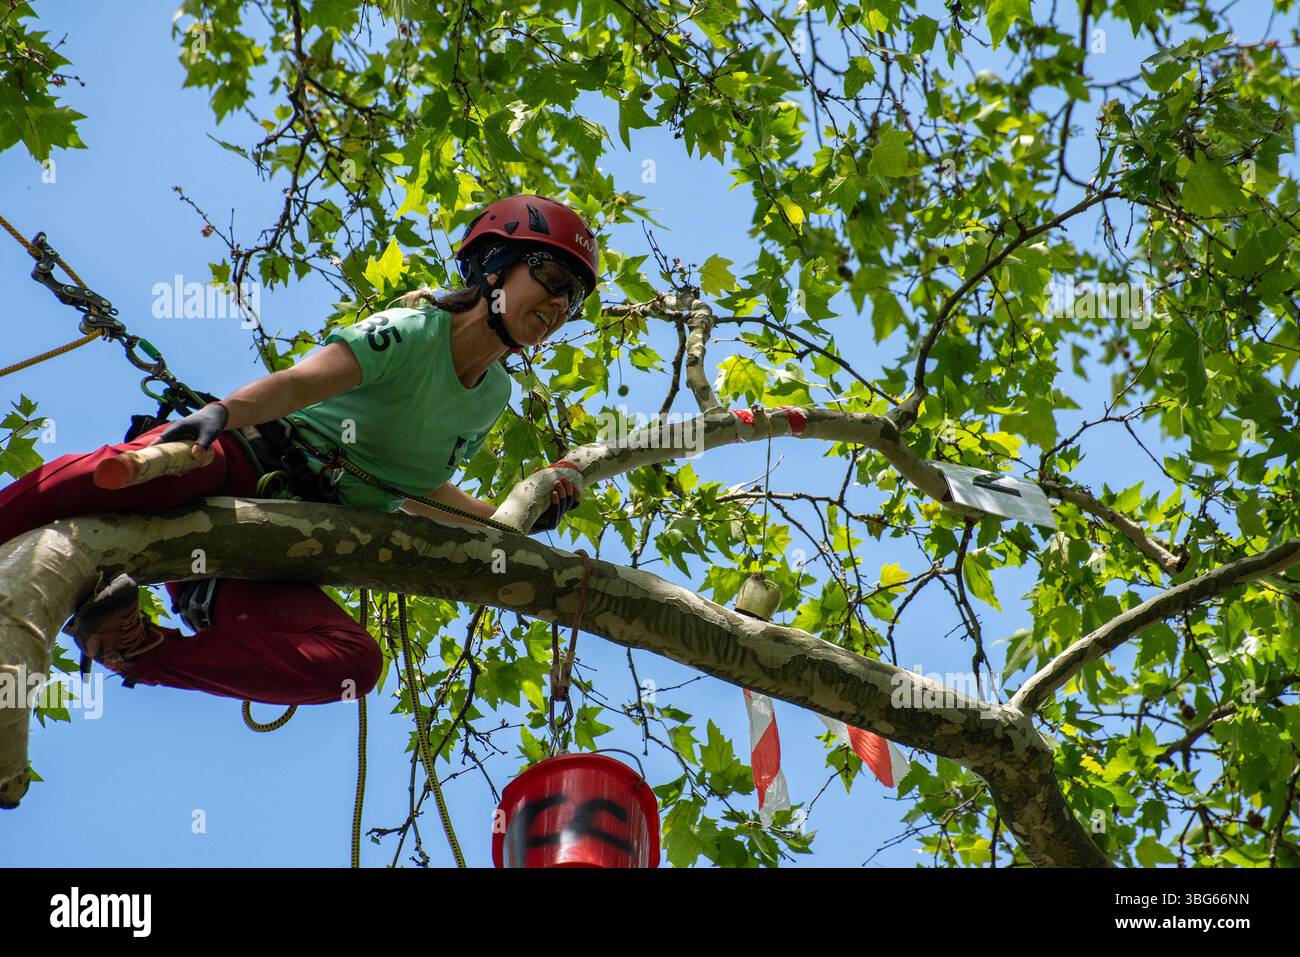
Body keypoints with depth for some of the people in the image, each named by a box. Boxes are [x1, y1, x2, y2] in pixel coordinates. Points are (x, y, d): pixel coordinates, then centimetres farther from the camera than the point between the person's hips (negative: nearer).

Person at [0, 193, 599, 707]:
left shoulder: (493, 396, 15)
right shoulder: (410, 334, -5)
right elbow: (297, 385, -21)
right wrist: (220, 413, -42)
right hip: (251, 461, -5)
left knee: (355, 661, -28)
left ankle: (141, 652, -23)